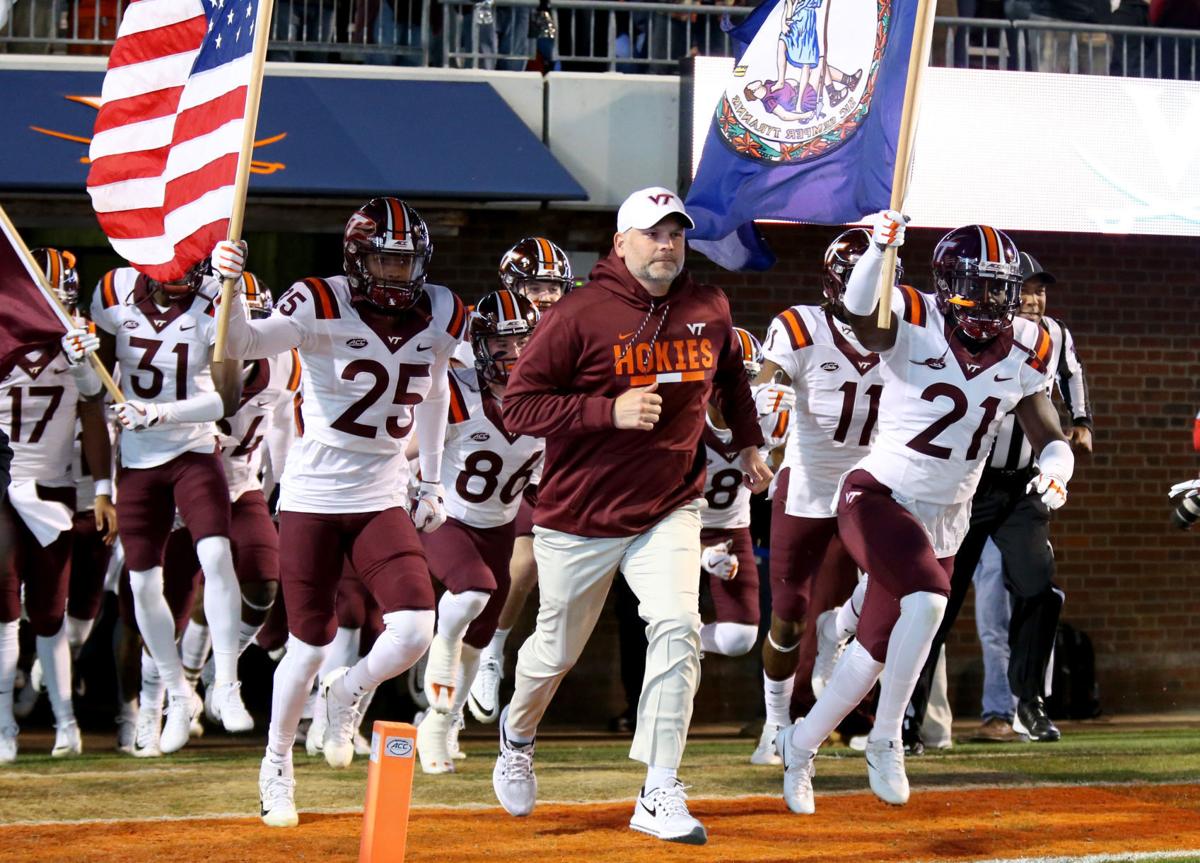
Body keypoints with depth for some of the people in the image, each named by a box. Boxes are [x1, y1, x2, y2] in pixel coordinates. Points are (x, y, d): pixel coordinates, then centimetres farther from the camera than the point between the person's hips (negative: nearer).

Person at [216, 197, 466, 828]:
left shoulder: (441, 316, 2)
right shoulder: (321, 307, -13)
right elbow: (244, 344, -27)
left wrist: (433, 482, 23)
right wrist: (228, 287, -46)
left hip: (383, 501, 4)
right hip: (313, 498, -3)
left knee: (414, 632, -13)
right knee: (309, 646, 1)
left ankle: (346, 695, 20)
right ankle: (276, 766, 25)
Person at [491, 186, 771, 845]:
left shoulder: (709, 312, 2)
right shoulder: (580, 315, -15)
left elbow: (729, 376, 26)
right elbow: (518, 407, -17)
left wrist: (748, 444, 24)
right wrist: (611, 411, -26)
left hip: (668, 511, 3)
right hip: (580, 516, -3)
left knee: (677, 629, -19)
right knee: (557, 650, 12)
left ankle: (659, 797, -16)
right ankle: (517, 734, 46)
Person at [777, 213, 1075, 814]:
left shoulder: (1024, 352, -1)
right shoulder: (915, 326, -15)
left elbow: (1050, 437, 4)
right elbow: (860, 314, -38)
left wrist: (1055, 471, -20)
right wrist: (879, 248, -56)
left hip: (942, 520, 6)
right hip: (877, 497, -6)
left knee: (878, 651, 12)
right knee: (926, 599, -31)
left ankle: (800, 746, 35)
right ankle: (885, 740, -14)